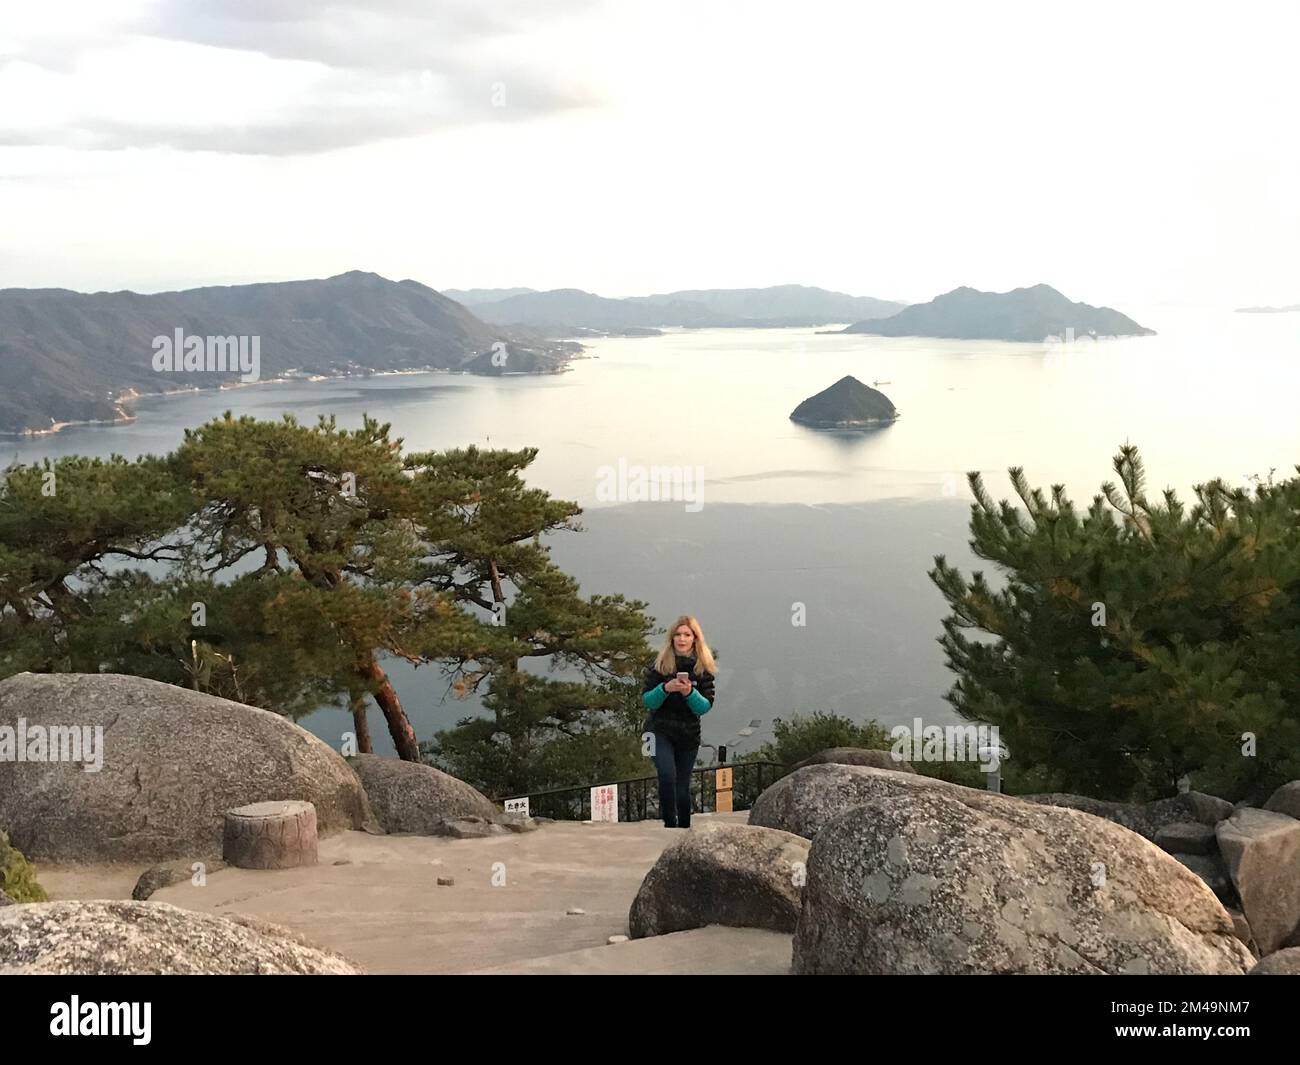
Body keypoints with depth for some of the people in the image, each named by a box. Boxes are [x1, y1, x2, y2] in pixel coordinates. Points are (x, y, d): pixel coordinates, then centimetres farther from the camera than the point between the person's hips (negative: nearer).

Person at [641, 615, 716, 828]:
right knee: (667, 776, -24)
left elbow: (706, 706, -2)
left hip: (689, 735, 2)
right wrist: (665, 688, -21)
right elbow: (646, 700, -3)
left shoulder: (703, 669, 1)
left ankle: (684, 828, 25)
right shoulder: (660, 665, -2)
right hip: (660, 730, -1)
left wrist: (689, 693, -21)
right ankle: (670, 825, -13)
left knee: (683, 787, 7)